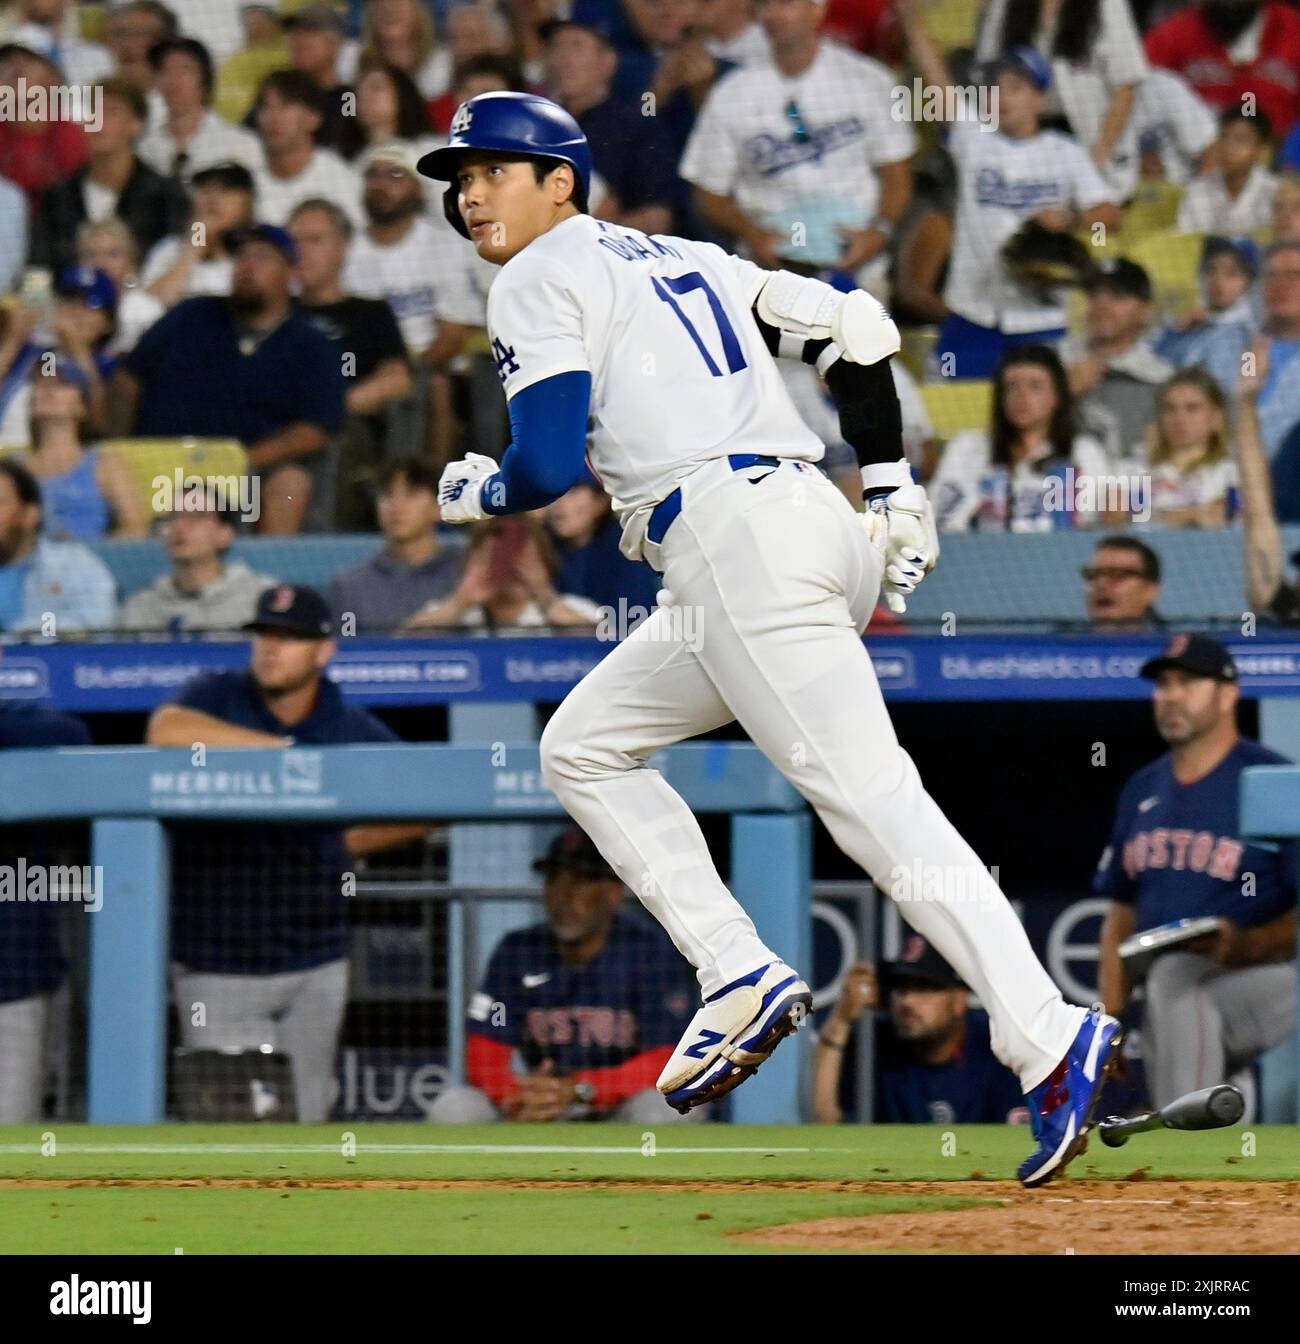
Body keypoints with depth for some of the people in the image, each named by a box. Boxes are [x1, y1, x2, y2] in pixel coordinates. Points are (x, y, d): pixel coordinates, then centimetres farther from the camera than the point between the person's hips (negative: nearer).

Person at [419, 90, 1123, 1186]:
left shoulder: (542, 278, 2)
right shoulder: (683, 258, 27)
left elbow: (547, 467, -9)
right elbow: (855, 328, 22)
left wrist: (472, 492, 13)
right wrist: (892, 489, 21)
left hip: (733, 535, -9)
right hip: (812, 518, 9)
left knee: (868, 796, -17)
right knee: (583, 746, 19)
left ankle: (1050, 1042, -29)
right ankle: (743, 980, 6)